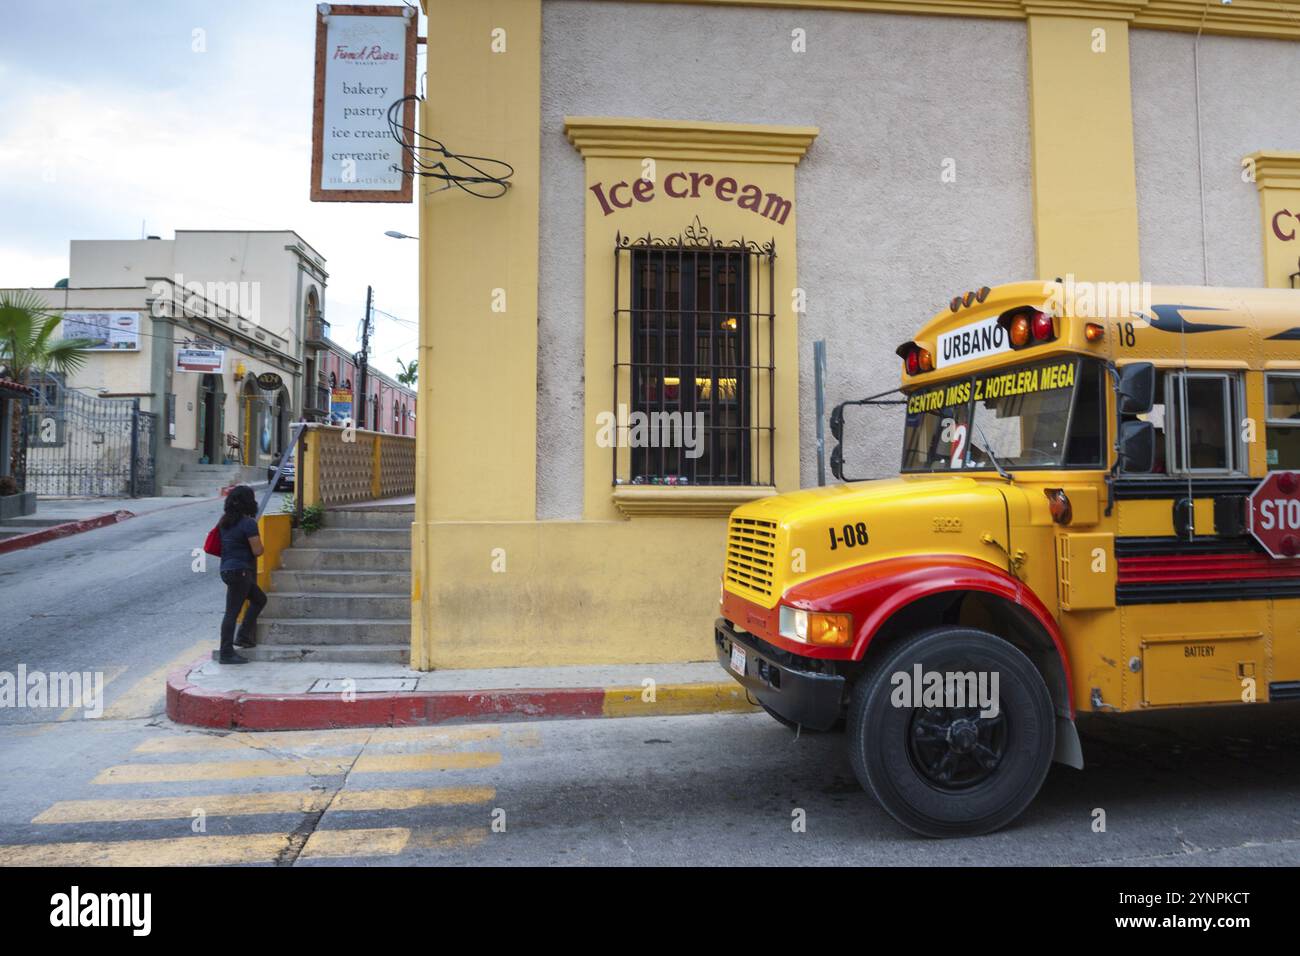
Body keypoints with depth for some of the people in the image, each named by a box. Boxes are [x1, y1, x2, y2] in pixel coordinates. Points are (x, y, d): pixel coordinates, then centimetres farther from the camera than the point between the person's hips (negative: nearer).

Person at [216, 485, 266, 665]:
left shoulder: (225, 521, 10)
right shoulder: (248, 523, -15)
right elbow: (257, 551, -15)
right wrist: (257, 538, 3)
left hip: (227, 569, 9)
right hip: (239, 571, -9)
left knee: (260, 599, 21)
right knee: (232, 612, -3)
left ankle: (243, 637, 21)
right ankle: (226, 653, 4)